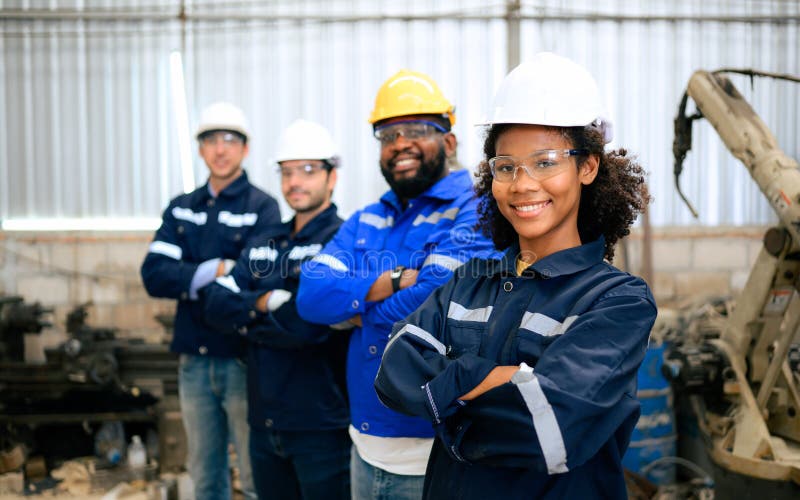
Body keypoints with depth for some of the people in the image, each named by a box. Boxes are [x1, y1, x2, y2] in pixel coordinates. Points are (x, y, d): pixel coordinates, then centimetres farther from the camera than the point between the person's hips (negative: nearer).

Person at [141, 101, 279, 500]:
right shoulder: (181, 209, 11)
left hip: (244, 359, -5)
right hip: (195, 360, 5)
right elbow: (154, 274, -3)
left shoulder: (262, 208, -4)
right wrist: (215, 271, -15)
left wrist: (188, 280, -12)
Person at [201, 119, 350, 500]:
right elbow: (216, 304, 3)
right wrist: (264, 303, -14)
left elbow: (308, 323, -23)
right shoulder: (264, 245, 13)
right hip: (265, 423, 7)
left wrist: (246, 318, -8)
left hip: (321, 425, -6)